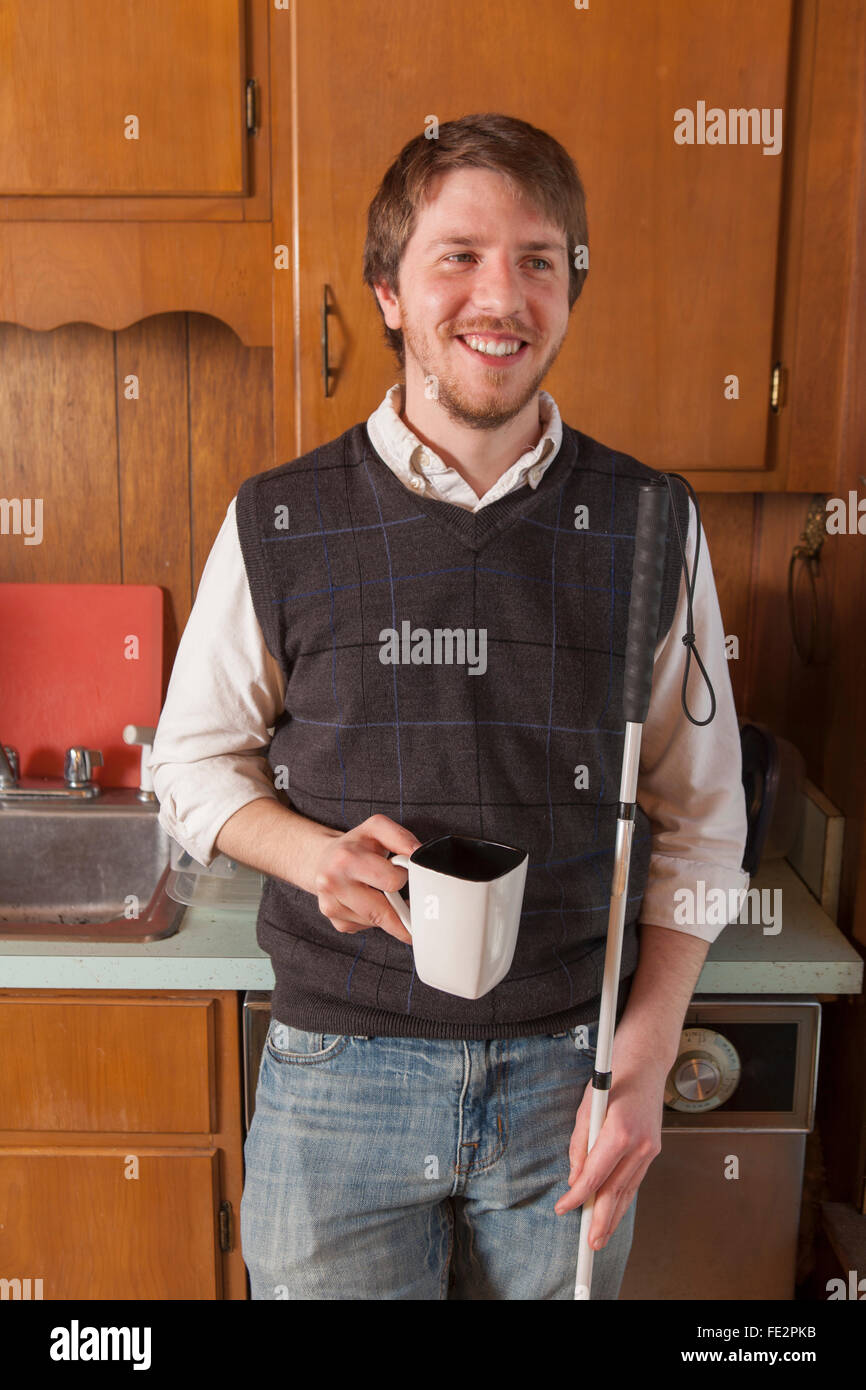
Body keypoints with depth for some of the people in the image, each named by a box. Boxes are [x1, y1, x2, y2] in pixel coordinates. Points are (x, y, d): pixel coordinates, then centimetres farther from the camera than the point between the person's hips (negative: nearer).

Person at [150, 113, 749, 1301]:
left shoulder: (650, 527, -3)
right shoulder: (278, 524, -5)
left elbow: (701, 820, 1)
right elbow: (194, 761, 6)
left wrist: (644, 1061, -6)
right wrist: (312, 852, -15)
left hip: (571, 1068, 1)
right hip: (338, 1069, 0)